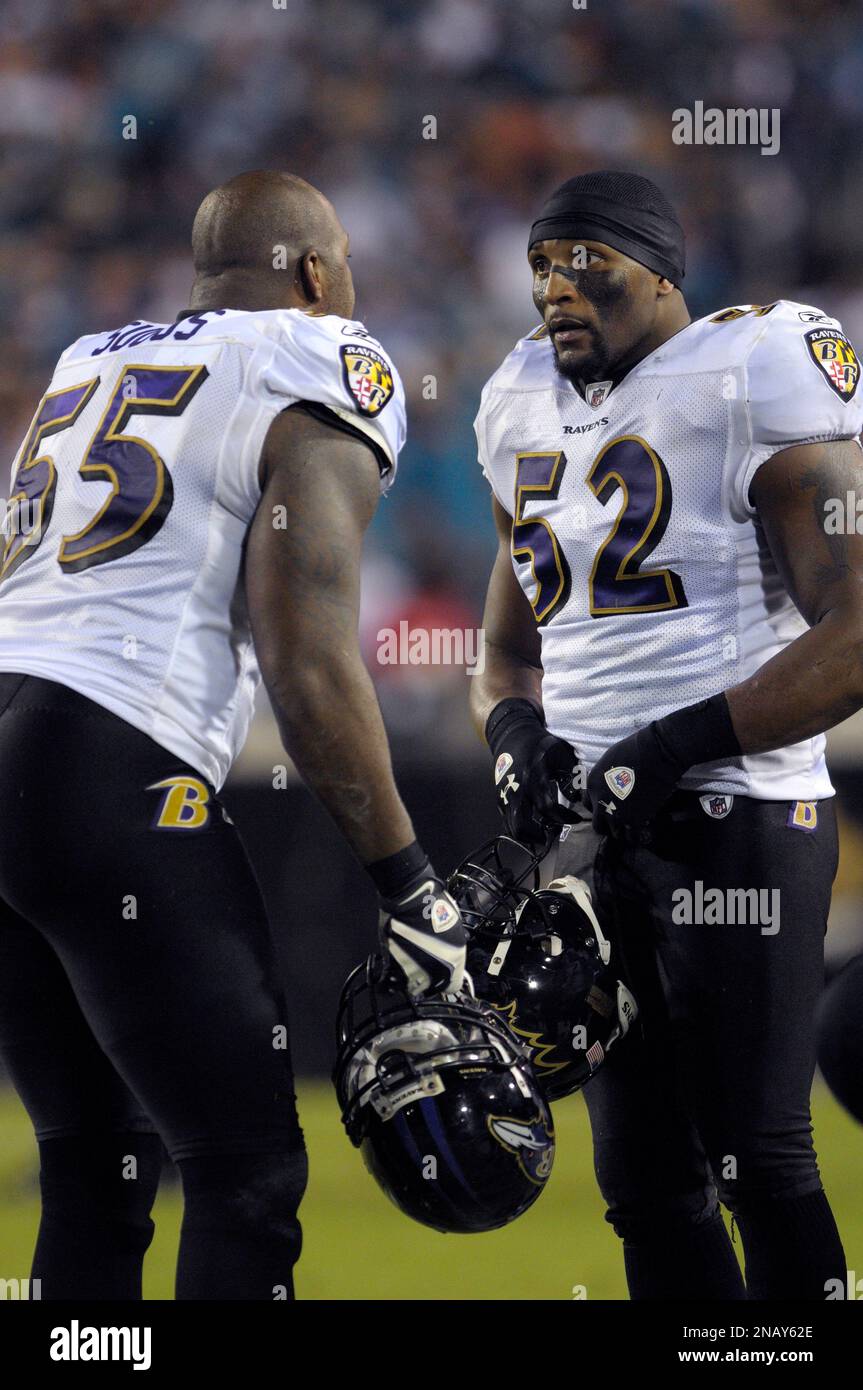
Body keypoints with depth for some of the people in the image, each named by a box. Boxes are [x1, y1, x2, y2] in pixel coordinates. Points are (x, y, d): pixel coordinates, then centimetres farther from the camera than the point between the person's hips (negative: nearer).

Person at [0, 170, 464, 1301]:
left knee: (97, 1163, 16)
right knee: (247, 1171, -1)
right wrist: (410, 886, -3)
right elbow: (307, 666, -8)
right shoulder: (325, 370, 0)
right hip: (109, 778, -8)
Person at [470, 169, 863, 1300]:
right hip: (595, 833, 8)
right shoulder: (528, 412, 15)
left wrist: (682, 741, -19)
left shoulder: (756, 380, -9)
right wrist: (516, 728, 1)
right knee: (645, 1177, 9)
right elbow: (509, 650, 24)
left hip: (736, 821, -8)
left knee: (758, 1162, -9)